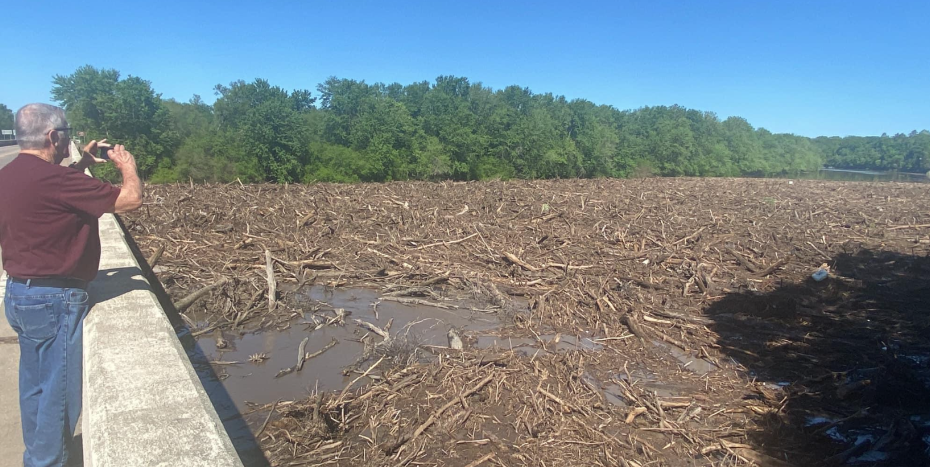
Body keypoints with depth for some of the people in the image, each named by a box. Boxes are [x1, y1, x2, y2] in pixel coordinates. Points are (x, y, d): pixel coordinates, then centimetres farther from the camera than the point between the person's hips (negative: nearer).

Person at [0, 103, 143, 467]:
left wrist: (82, 164, 17)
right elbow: (131, 199, -22)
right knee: (60, 391, 5)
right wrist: (127, 165, -4)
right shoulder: (51, 177, -24)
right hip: (54, 300, -10)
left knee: (36, 385, 22)